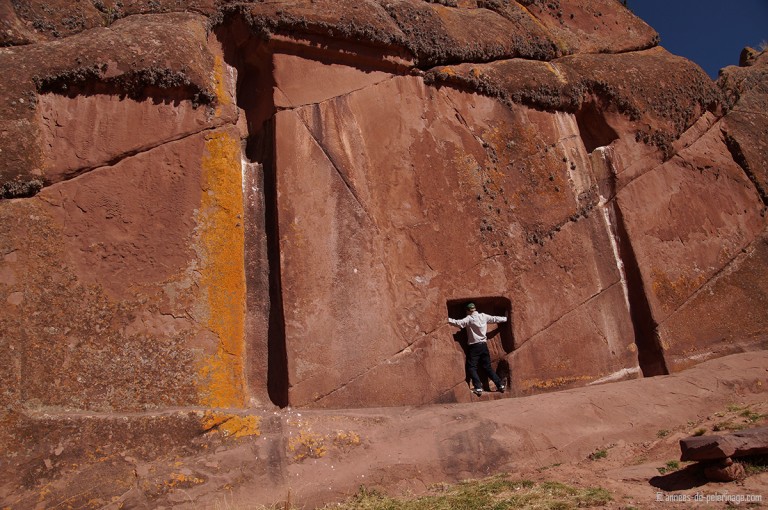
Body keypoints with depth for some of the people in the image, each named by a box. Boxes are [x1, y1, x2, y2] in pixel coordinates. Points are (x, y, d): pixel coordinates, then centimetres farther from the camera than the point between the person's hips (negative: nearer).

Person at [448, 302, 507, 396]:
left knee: (472, 367, 0)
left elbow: (459, 323, -22)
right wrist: (506, 319, 35)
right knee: (488, 367, 14)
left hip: (474, 346, -6)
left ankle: (478, 388, -12)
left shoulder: (469, 319, -9)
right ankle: (500, 385, 11)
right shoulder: (484, 316, 7)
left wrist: (448, 319, -16)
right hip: (484, 345, 6)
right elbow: (495, 319, 19)